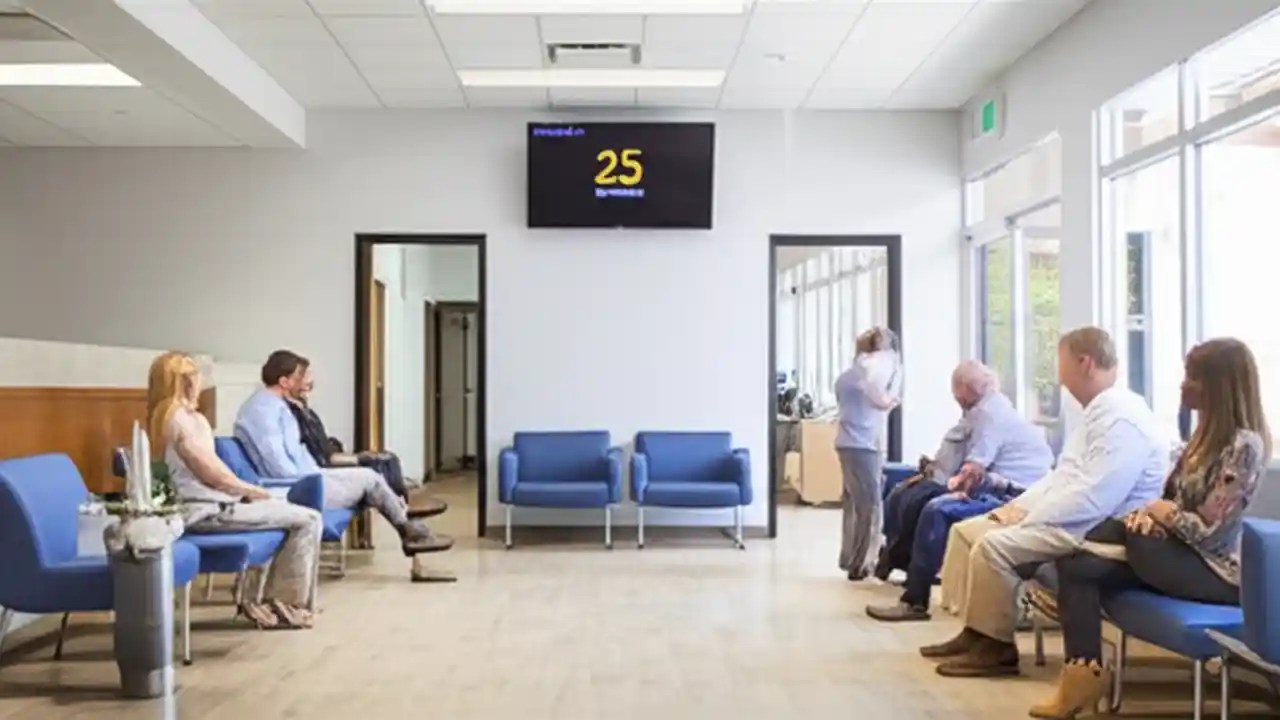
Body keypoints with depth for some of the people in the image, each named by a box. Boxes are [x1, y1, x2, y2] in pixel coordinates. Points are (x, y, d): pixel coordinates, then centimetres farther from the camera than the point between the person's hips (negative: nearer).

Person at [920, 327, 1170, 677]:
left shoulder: (1122, 419, -20)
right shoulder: (1100, 411, 15)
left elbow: (1093, 499, -28)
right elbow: (1062, 476, 19)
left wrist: (1027, 518, -19)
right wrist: (1020, 506, 5)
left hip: (1096, 531, -11)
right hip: (1071, 520, 11)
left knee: (994, 544, -26)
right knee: (966, 531, 5)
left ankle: (996, 647, -10)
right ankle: (977, 631, 7)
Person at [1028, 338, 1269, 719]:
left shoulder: (1243, 445, -17)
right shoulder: (1210, 432, 11)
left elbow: (1208, 532, -21)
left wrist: (1161, 510, -5)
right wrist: (1150, 513, -6)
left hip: (1215, 570, -8)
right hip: (1180, 553, 8)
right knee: (1078, 566, -11)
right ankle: (1083, 676, -13)